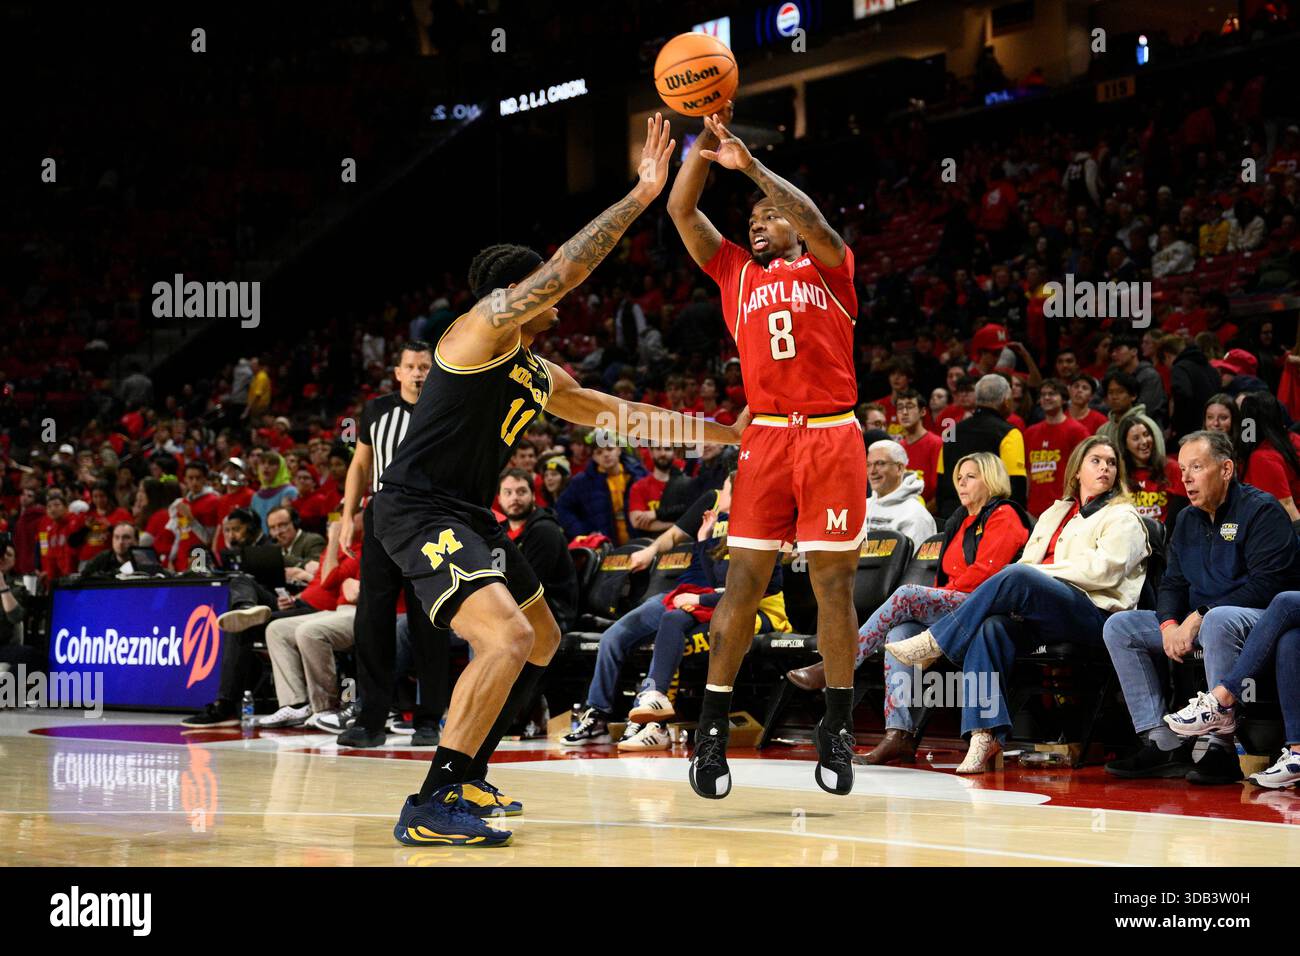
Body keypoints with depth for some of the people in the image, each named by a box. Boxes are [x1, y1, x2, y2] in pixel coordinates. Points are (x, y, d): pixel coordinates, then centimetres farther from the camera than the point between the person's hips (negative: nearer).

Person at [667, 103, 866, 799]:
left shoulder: (828, 269, 10)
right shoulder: (736, 272, 17)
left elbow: (814, 223, -12)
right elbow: (681, 211, 8)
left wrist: (749, 165, -20)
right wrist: (704, 143, -6)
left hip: (833, 438, -2)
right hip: (767, 438, 2)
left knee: (834, 583, 0)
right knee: (743, 580, -4)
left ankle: (837, 729, 8)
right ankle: (712, 729, 0)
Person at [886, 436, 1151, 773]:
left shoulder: (1123, 517, 10)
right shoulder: (1054, 514, 30)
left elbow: (1104, 571, -6)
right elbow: (1027, 559, 22)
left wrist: (1041, 570, -7)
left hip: (1095, 613, -5)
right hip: (1042, 616, 6)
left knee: (1017, 577, -32)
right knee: (991, 627, -29)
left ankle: (935, 643, -22)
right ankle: (985, 736, -37)